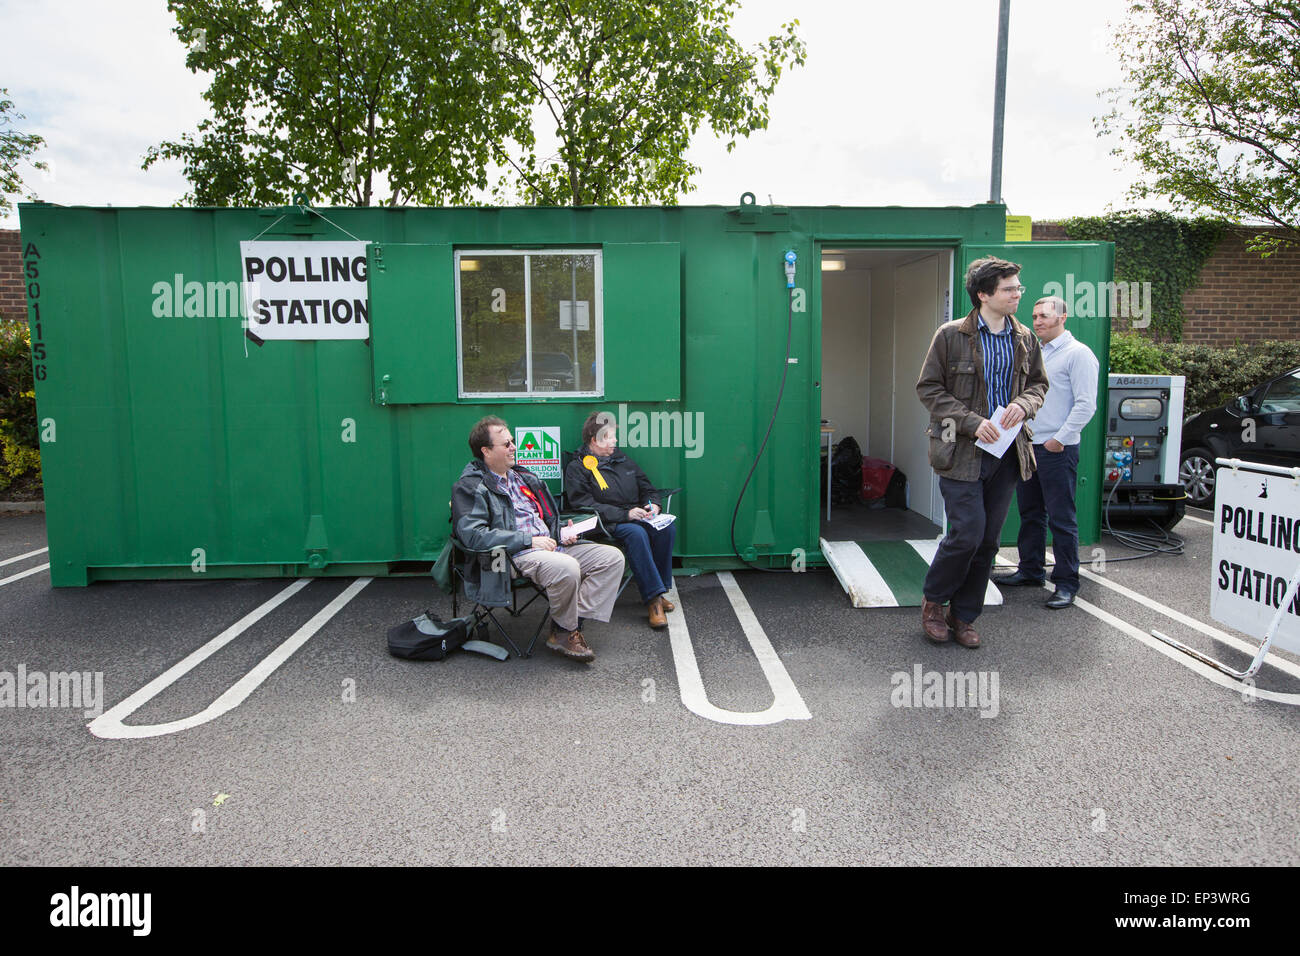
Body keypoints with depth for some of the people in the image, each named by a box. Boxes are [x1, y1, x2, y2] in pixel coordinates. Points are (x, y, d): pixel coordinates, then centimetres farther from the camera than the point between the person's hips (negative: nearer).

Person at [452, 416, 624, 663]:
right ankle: (564, 631, -11)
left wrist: (560, 533, 9)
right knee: (567, 568, -37)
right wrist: (529, 540, -17)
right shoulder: (470, 487, -2)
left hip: (550, 546, 9)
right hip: (516, 556, -8)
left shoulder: (523, 476, 23)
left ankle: (575, 622, -14)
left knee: (612, 557, -8)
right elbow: (472, 534, -17)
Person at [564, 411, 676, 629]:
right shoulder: (577, 469, 0)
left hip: (636, 517, 6)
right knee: (636, 533, -36)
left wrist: (653, 505, 1)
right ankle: (652, 598, -33)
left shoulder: (622, 460, 21)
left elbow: (647, 488, 25)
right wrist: (626, 514, -19)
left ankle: (659, 590, -15)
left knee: (668, 527, -23)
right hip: (608, 525, -6)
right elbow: (586, 506, -12)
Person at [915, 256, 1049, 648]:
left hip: (1005, 454, 5)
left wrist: (1024, 403, -6)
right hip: (962, 452, -5)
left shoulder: (1024, 339, 10)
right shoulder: (951, 335, -6)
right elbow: (928, 388, -6)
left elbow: (1039, 383, 19)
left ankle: (963, 617, 22)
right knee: (967, 534, -11)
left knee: (988, 541, 8)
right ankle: (933, 600, 15)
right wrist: (972, 422, -16)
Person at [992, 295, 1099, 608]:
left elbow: (1086, 405, -13)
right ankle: (1030, 570, 26)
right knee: (1030, 513, 15)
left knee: (1061, 518, -3)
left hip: (1057, 450, -8)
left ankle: (1066, 583, 4)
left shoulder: (1077, 354, -6)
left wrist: (1060, 439, -16)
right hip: (1027, 446, 8)